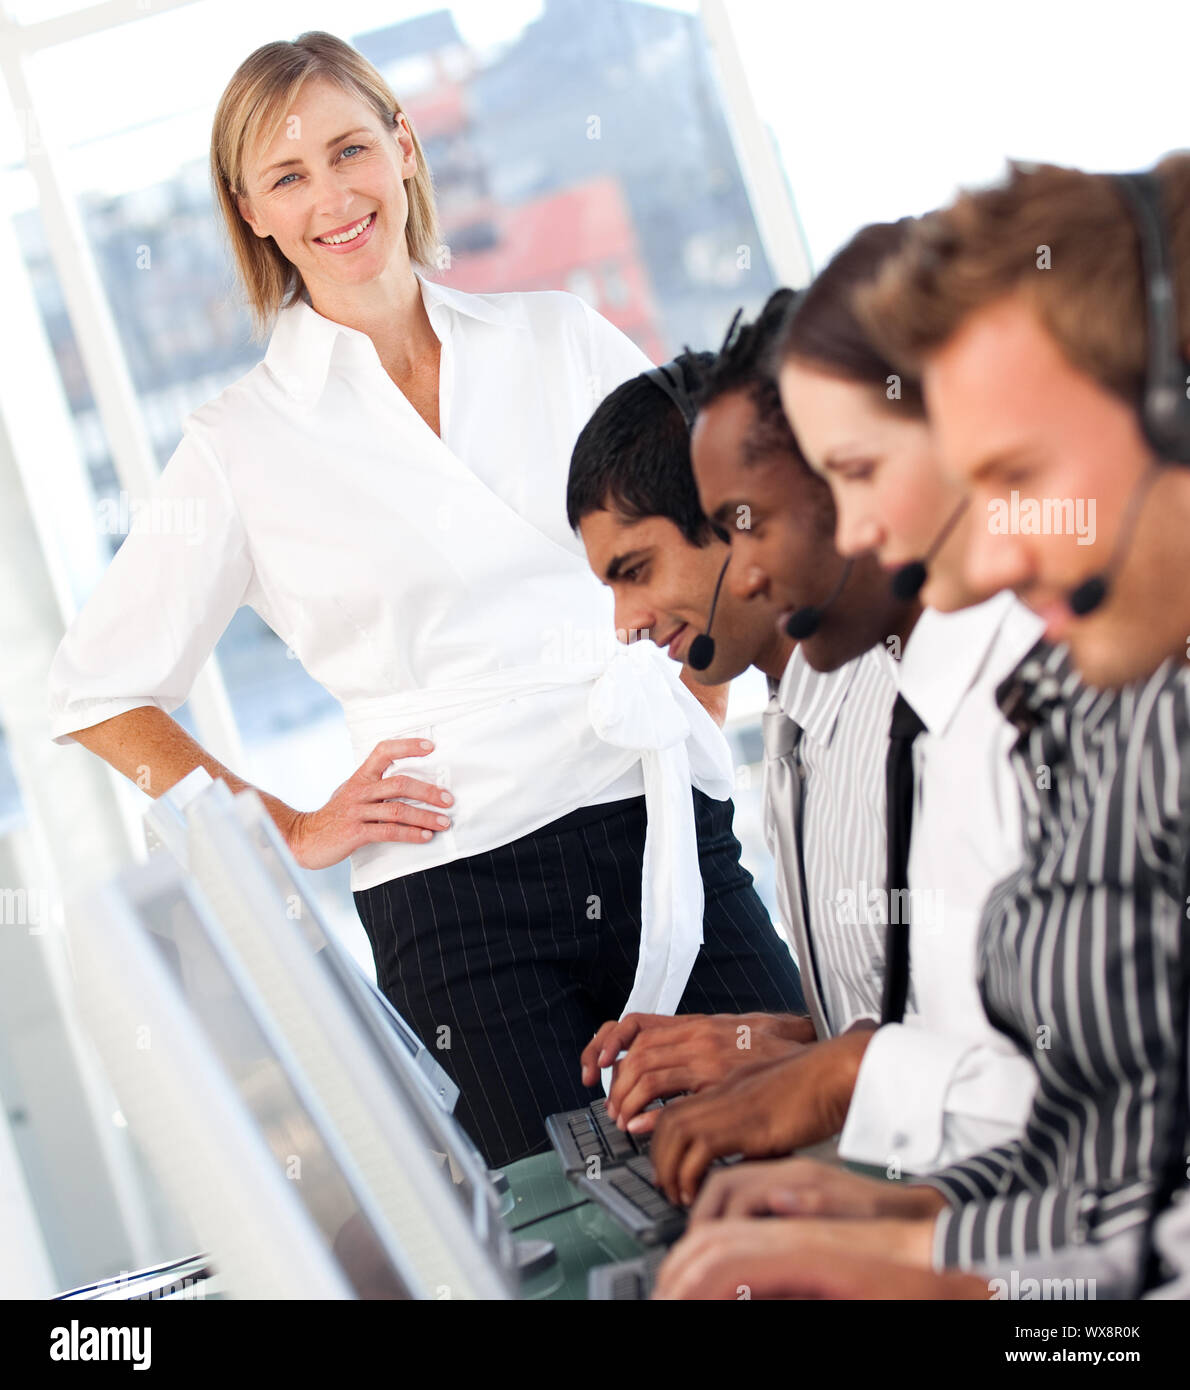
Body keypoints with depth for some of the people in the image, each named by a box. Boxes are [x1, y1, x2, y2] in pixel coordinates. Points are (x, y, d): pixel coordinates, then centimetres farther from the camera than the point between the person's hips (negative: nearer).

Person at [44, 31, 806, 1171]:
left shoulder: (560, 339, 11)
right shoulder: (243, 444, 4)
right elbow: (96, 695, 10)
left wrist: (695, 721, 10)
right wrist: (294, 834, 4)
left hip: (668, 834, 3)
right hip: (459, 894, -2)